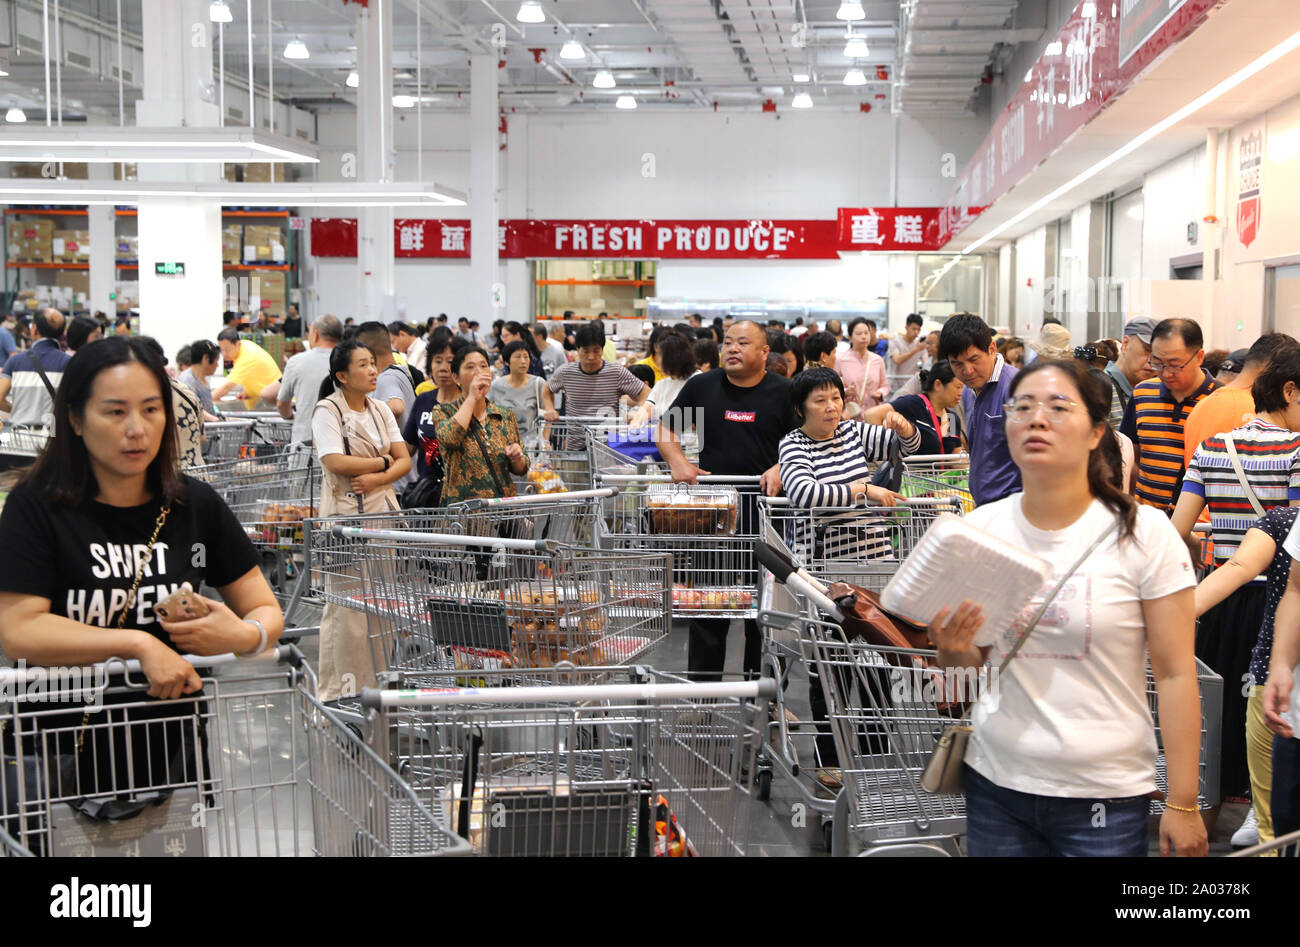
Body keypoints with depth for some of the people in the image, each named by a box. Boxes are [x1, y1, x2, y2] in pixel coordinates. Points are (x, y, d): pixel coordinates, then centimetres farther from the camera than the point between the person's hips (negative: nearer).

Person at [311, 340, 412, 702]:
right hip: (345, 514, -6)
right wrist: (383, 461, -7)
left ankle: (378, 680, 14)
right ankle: (340, 687, 2)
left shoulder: (380, 410, 15)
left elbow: (404, 460, 9)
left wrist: (377, 479, -10)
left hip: (382, 510, 6)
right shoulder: (327, 410, -5)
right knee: (346, 602, -5)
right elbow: (335, 461, -17)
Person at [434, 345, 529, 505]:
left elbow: (520, 470, 20)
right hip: (461, 506, -3)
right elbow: (449, 438, -18)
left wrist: (516, 458, -3)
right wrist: (472, 397, -7)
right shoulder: (443, 412, 7)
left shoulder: (506, 415, 15)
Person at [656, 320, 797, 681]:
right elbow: (665, 431, 10)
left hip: (764, 506, -1)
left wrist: (781, 468, -16)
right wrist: (678, 462, -8)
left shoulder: (783, 392, 1)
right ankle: (703, 681, 15)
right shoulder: (701, 386, 6)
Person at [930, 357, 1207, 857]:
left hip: (1105, 796, -3)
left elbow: (1175, 674, -8)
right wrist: (952, 647, -12)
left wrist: (1183, 806, -8)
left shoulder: (1144, 533, -8)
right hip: (995, 781, 3)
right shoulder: (979, 528, 1)